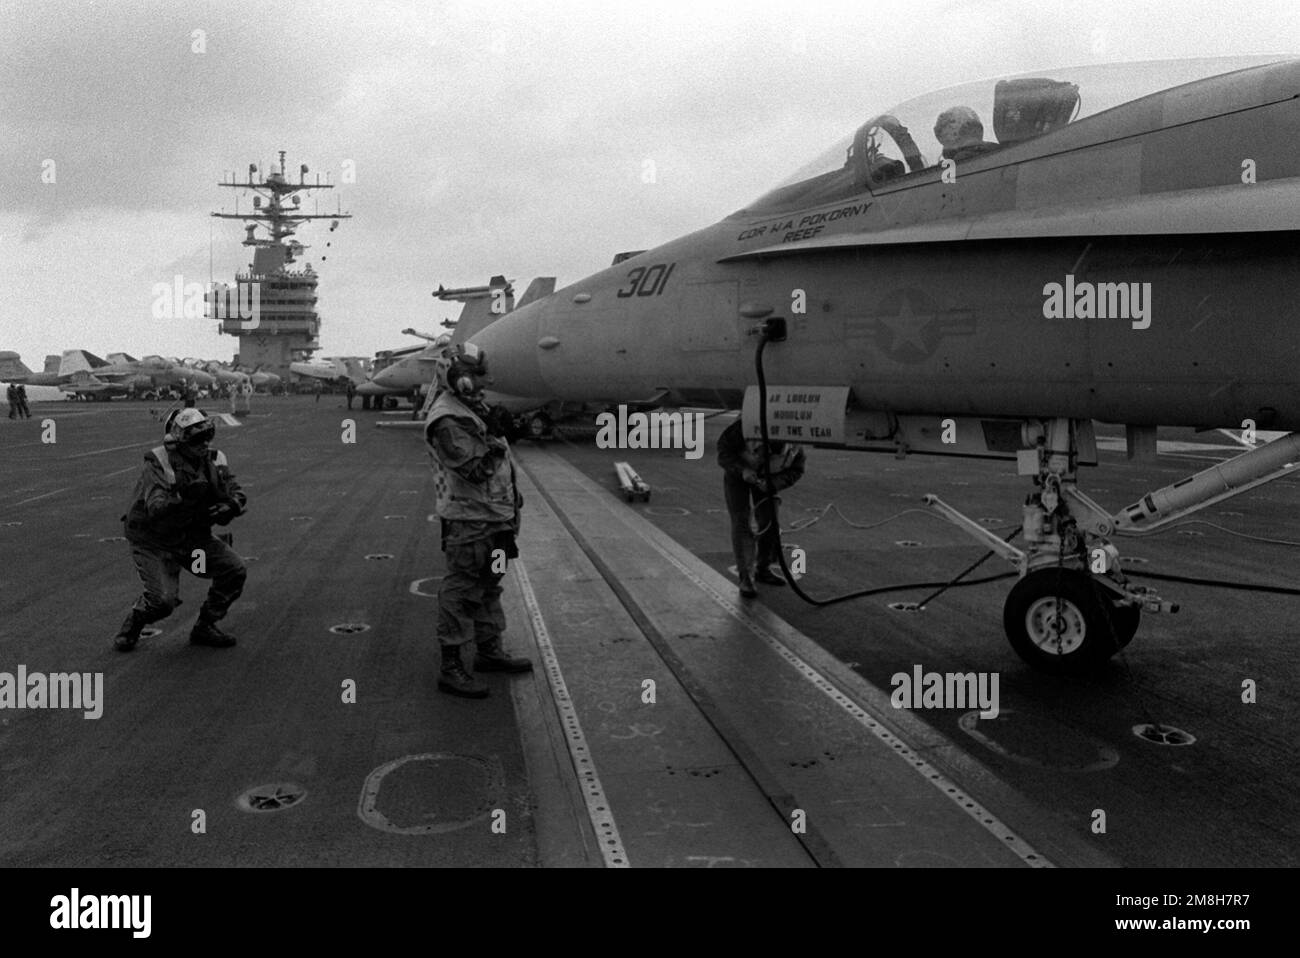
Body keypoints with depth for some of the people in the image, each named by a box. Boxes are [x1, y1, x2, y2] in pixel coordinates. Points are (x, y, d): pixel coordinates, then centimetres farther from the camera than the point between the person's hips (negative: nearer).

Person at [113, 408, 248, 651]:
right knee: (163, 600, -20)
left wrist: (229, 508, -31)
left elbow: (238, 495, -8)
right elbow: (155, 509, -34)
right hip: (154, 542, -5)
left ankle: (204, 627, 9)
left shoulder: (214, 462, -5)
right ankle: (130, 627, 15)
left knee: (234, 570, -10)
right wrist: (182, 498, -52)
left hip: (194, 537, 6)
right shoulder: (159, 465, -22)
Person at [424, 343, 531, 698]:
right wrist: (494, 439, -22)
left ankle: (489, 650, 33)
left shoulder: (476, 408, 13)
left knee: (488, 585, 19)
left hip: (493, 518, 10)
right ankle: (451, 668, 3)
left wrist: (512, 495, 24)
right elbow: (475, 472, -25)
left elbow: (501, 462, 23)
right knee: (461, 592, -4)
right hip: (468, 522, -10)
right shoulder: (446, 421, -19)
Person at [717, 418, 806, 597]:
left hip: (765, 477, 3)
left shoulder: (793, 447, -30)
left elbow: (796, 470, -19)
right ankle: (745, 578, -9)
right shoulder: (744, 428, -38)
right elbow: (723, 452, -28)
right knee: (741, 524, -11)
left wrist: (775, 483, -38)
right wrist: (742, 470, -44)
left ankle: (763, 570, 20)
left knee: (770, 522, 0)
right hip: (737, 472, -3)